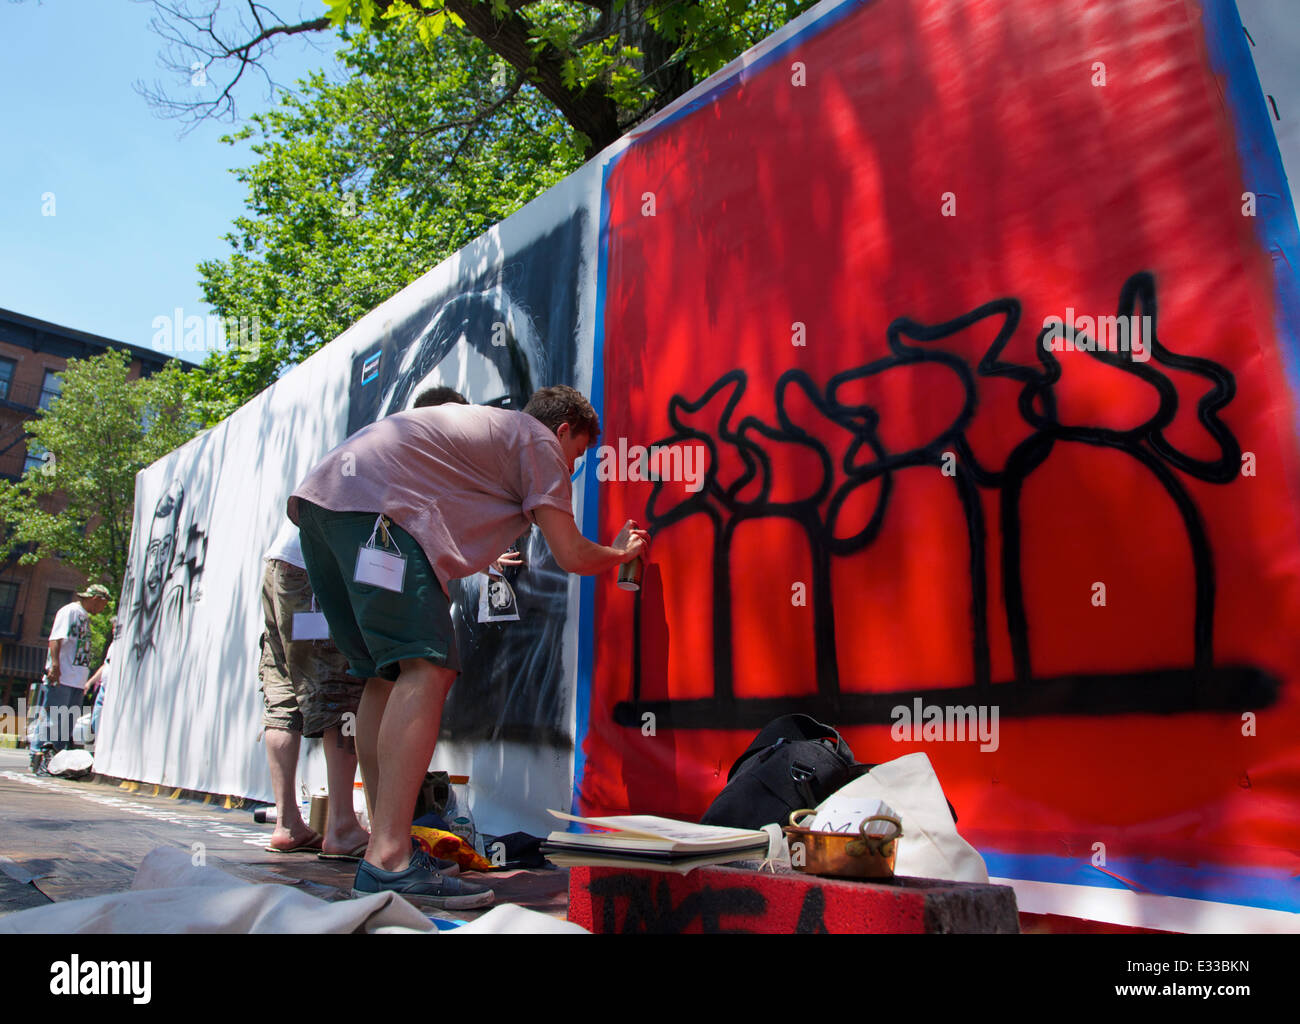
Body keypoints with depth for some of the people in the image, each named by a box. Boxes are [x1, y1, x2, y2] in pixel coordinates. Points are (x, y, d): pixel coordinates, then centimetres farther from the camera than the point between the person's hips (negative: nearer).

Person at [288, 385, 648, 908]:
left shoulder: (485, 425, 33)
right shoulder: (540, 439, 8)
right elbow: (572, 556, 4)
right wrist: (621, 552, 24)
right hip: (374, 505, -10)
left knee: (389, 674, 10)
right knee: (427, 668, -17)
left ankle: (386, 845, 11)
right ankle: (388, 862, -24)